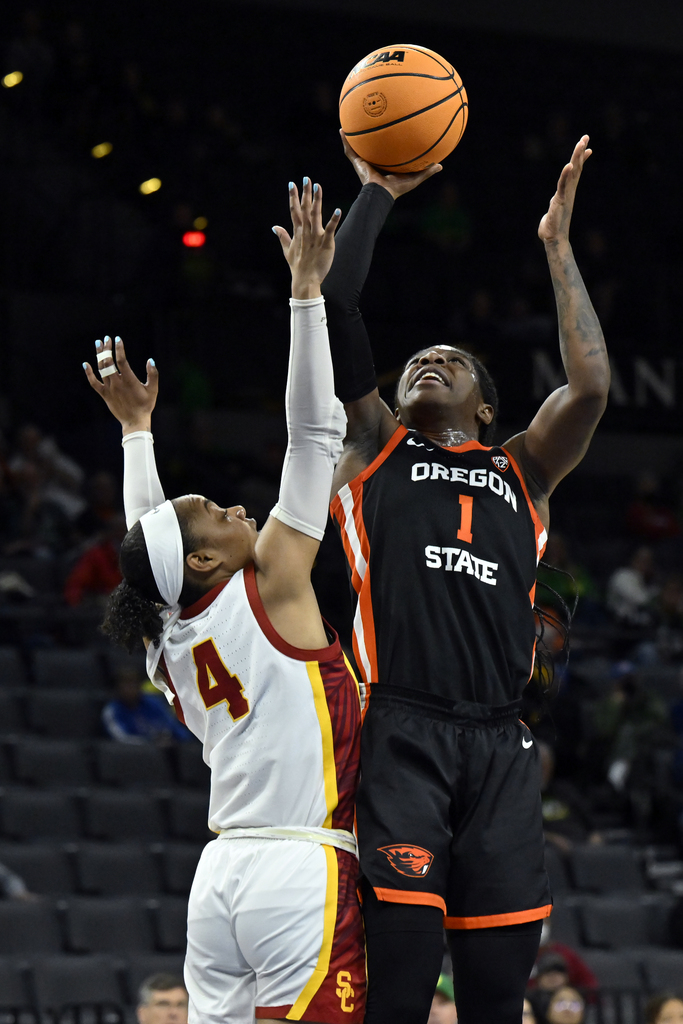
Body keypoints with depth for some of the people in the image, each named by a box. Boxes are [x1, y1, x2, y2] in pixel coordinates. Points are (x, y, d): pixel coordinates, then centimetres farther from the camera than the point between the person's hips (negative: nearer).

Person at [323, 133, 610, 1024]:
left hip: (499, 745, 3)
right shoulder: (375, 448, 18)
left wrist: (557, 246, 12)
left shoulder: (521, 472, 22)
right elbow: (334, 307, 9)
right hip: (401, 737, -3)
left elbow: (590, 387, 6)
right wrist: (378, 192, 15)